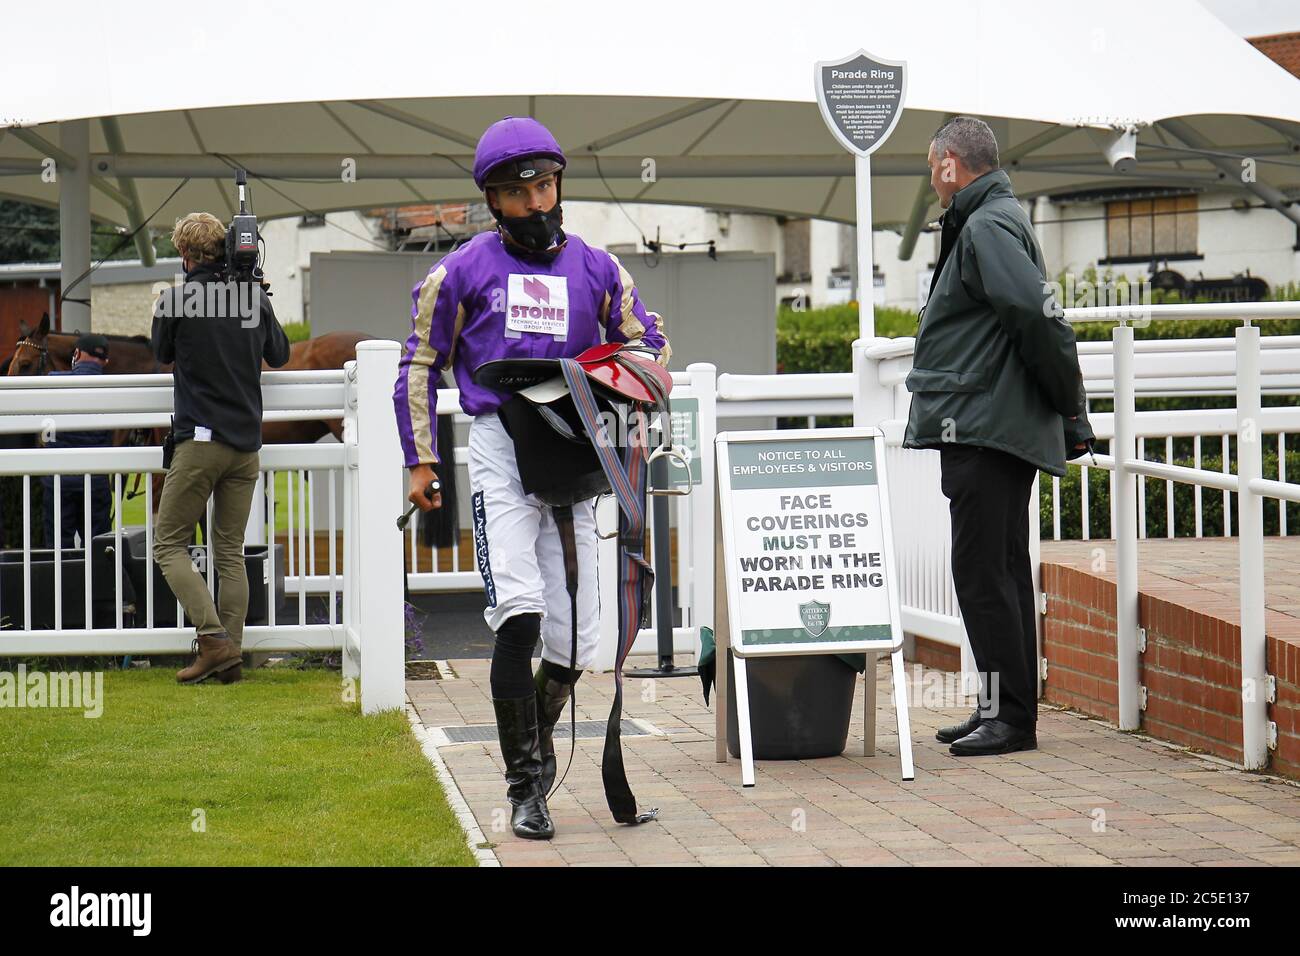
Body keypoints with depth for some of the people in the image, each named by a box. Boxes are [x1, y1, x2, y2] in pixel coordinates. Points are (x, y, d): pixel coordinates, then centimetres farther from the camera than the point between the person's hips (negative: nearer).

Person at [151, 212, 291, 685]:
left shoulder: (174, 299, -7)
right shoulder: (255, 296, 4)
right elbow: (280, 354, 17)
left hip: (200, 439, -5)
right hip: (247, 443, 5)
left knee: (169, 544, 2)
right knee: (231, 552, 9)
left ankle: (213, 637, -13)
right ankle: (231, 656, 4)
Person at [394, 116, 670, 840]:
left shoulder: (597, 270, 13)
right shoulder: (462, 272, 7)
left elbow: (648, 342, 24)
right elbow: (421, 365, 13)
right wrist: (422, 460, 6)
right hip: (499, 447, -3)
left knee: (575, 636, 1)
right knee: (519, 611, -18)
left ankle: (535, 735, 30)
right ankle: (527, 784, -12)